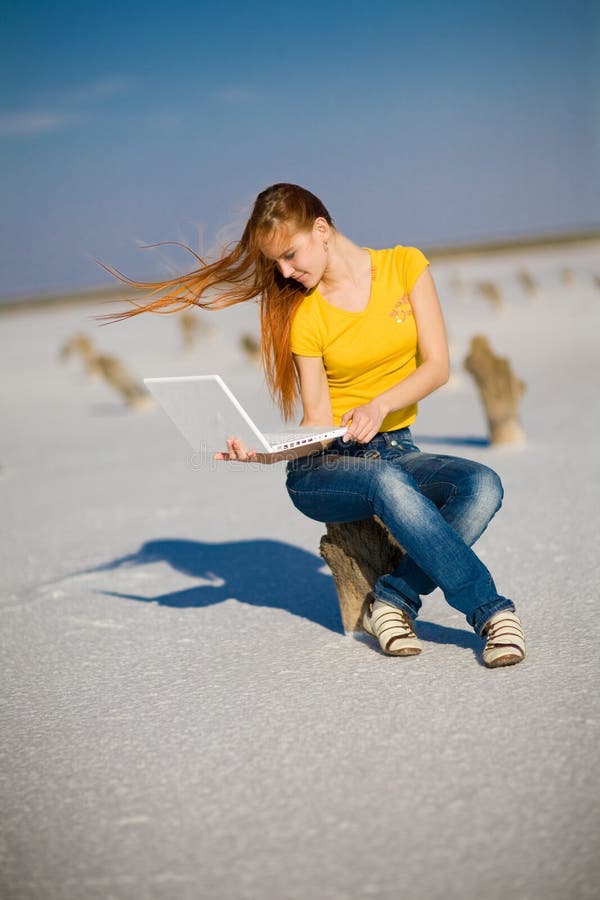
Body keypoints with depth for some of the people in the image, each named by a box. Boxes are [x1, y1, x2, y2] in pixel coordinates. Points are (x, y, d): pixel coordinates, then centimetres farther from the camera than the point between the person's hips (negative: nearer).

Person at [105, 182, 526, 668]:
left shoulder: (405, 265, 1)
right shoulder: (301, 314, -2)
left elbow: (437, 366, -5)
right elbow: (318, 421, -5)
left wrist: (380, 405, -23)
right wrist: (264, 452, -25)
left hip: (396, 450, 2)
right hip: (322, 468, -2)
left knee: (483, 483, -30)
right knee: (386, 481, -38)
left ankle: (394, 598, -25)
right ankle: (492, 612, -36)